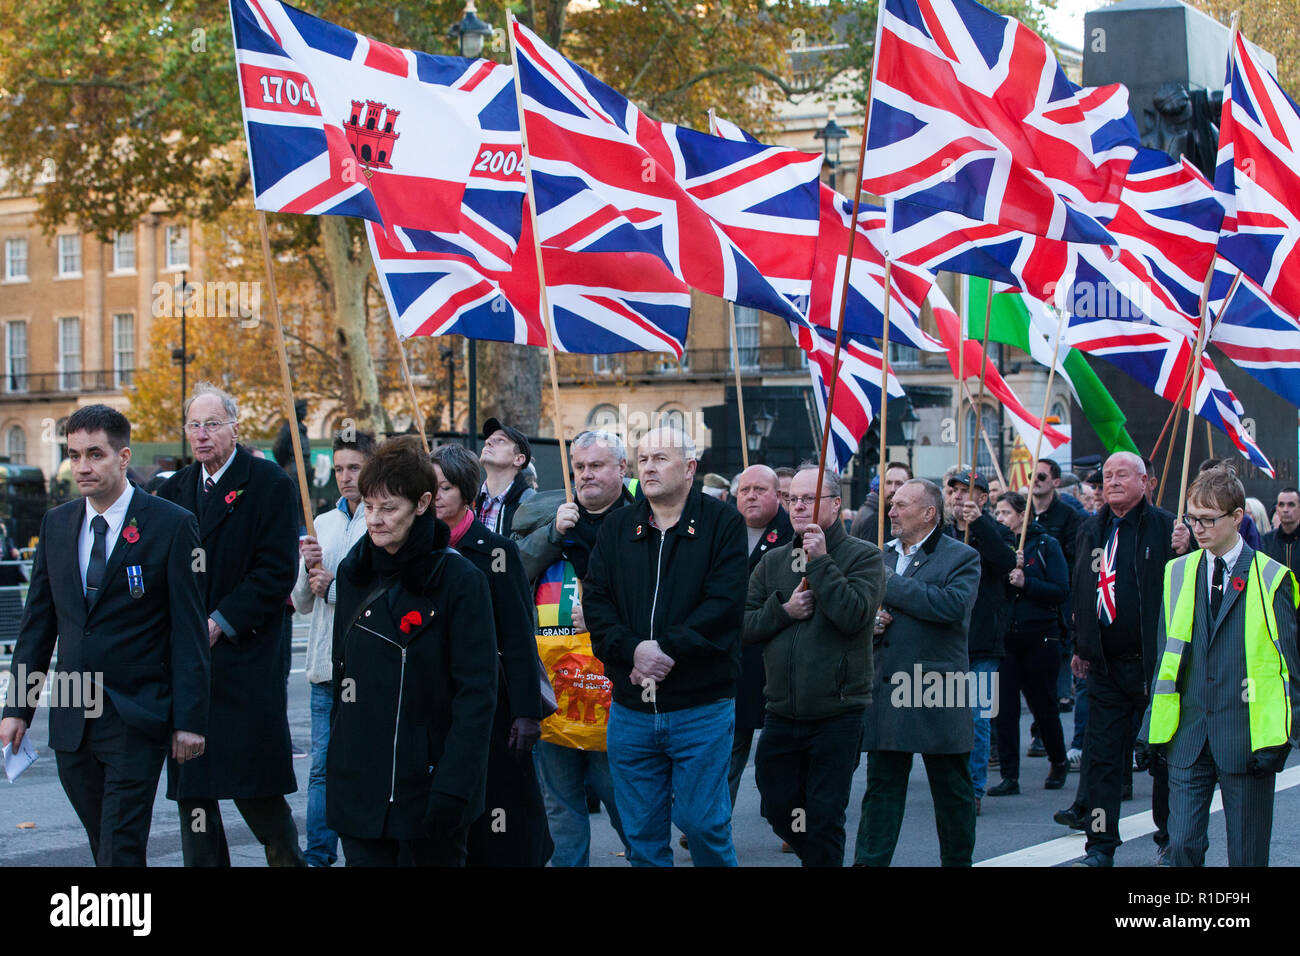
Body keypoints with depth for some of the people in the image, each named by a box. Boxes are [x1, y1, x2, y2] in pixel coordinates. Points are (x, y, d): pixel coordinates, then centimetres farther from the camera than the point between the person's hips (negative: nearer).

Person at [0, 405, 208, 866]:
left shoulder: (171, 525, -7)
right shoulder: (56, 524, 9)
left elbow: (189, 632, -7)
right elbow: (37, 621, 13)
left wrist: (189, 720, -10)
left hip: (137, 719, -5)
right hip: (71, 721, 5)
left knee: (121, 850, -9)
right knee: (104, 847, 13)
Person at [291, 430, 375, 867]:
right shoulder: (321, 525, 16)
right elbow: (302, 603, 16)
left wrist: (334, 587, -9)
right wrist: (308, 568, -4)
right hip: (327, 665, 5)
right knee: (323, 766, 6)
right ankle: (318, 857, 11)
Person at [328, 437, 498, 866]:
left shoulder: (459, 579, -9)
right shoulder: (354, 572, 8)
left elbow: (477, 693, -12)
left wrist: (454, 786, -19)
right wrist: (337, 761, 12)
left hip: (427, 783, -4)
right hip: (359, 790, 4)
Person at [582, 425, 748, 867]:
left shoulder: (723, 523, -1)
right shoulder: (617, 527, 11)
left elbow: (725, 603, -12)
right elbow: (596, 601, 3)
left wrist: (667, 649, -19)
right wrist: (632, 650, -14)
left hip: (701, 709, -4)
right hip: (630, 710, 4)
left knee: (702, 823, -1)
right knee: (642, 833, 9)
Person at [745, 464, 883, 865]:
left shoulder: (863, 556, -4)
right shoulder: (773, 561, 11)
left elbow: (854, 614, -19)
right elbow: (743, 624, 6)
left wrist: (820, 560, -17)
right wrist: (784, 610, -10)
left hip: (837, 715, -5)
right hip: (782, 712, 5)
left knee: (824, 821, -3)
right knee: (779, 811, 12)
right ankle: (819, 857, 35)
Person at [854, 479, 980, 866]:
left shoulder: (961, 557, -3)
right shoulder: (880, 556, 15)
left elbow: (953, 605, -21)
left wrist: (890, 583, -16)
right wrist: (870, 622, -3)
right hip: (885, 691, 4)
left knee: (952, 788, 7)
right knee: (881, 786, 3)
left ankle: (958, 860, 21)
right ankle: (869, 862, 2)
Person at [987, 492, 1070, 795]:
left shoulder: (1046, 545, -2)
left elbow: (1061, 591, -9)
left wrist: (1026, 582, -19)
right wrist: (1007, 570, -13)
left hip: (1039, 637, -3)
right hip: (1004, 638, 3)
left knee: (1043, 706, 6)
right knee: (1005, 707, -3)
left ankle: (1059, 762, 29)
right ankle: (1009, 775, 1)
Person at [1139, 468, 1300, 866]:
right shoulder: (1177, 573, 9)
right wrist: (1157, 724, 8)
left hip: (1247, 739, -3)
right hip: (1189, 737, 3)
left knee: (1247, 852, 4)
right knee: (1182, 846, -1)